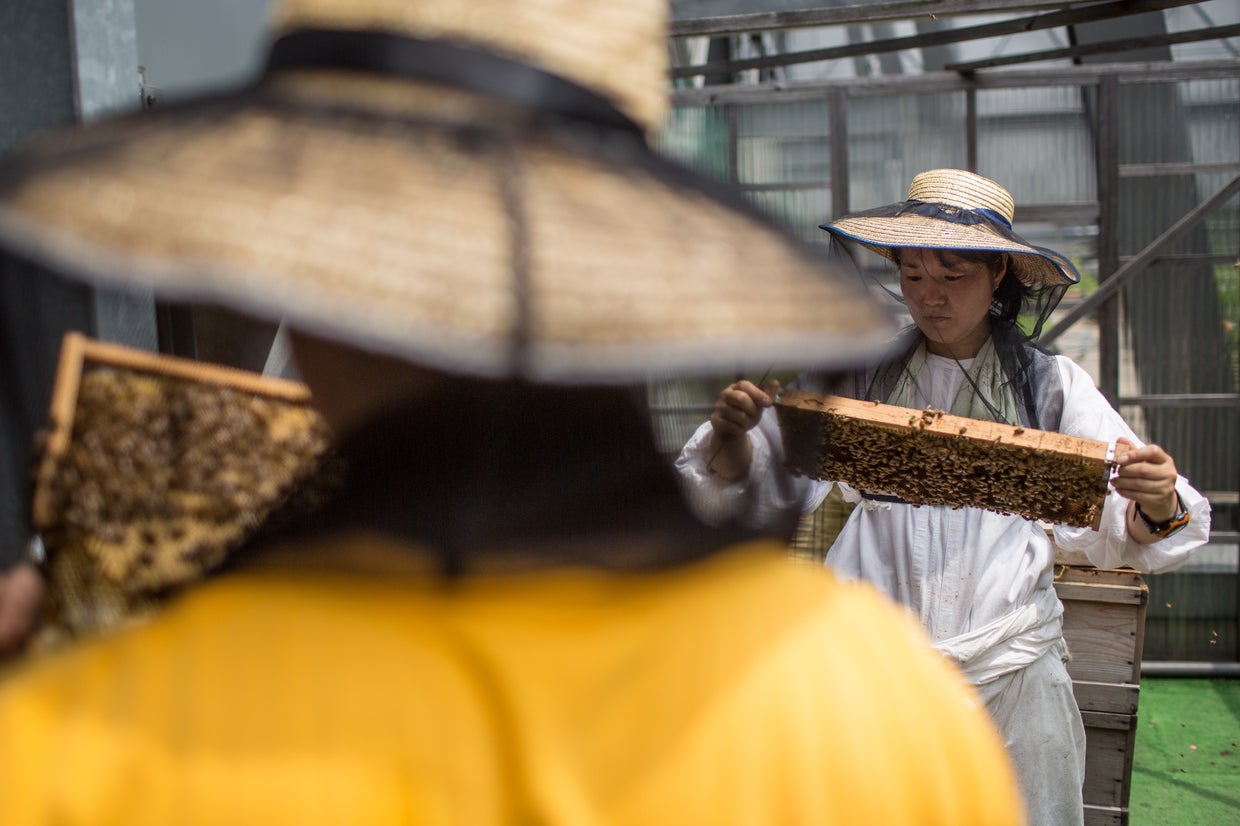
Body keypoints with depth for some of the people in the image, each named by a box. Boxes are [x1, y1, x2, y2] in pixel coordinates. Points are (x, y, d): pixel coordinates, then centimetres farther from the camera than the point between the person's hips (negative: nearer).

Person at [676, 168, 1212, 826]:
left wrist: (1159, 506, -20)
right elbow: (742, 486, 5)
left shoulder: (1050, 387, 5)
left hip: (1010, 673, 0)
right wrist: (731, 429, -17)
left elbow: (1123, 533, 3)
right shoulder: (857, 374, 5)